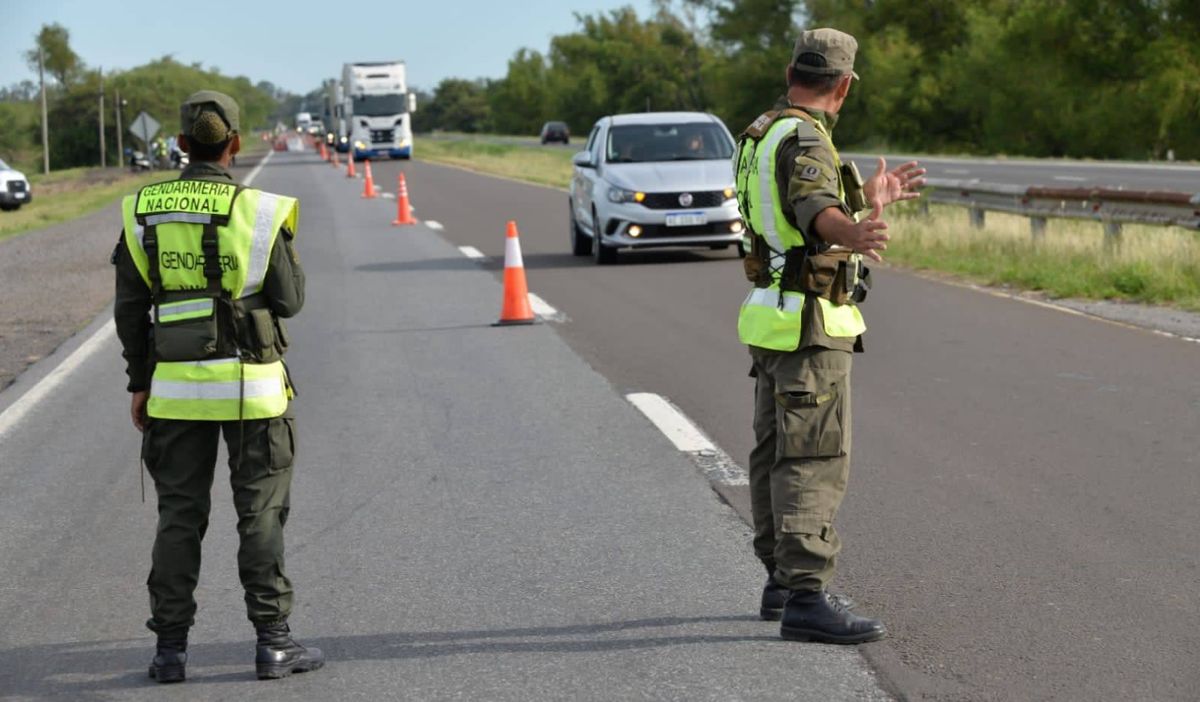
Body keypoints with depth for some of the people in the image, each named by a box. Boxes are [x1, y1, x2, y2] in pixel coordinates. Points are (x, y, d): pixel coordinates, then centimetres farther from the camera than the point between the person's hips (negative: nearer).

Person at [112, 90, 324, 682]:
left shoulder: (143, 212, 1)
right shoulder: (258, 211, -9)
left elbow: (130, 308, 4)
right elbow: (289, 300, -4)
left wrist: (139, 384, 12)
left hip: (175, 388, 3)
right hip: (251, 387, -3)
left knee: (179, 516, 9)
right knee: (260, 514, 5)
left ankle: (171, 648, 9)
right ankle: (272, 643, 6)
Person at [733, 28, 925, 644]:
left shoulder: (762, 135, 13)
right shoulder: (804, 140, -18)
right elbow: (818, 207, -40)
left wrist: (872, 197, 42)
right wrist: (856, 235, -61)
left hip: (775, 320, 10)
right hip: (810, 327, -10)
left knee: (777, 454, 16)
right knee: (815, 461, -12)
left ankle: (782, 581, 26)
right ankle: (806, 600, -16)